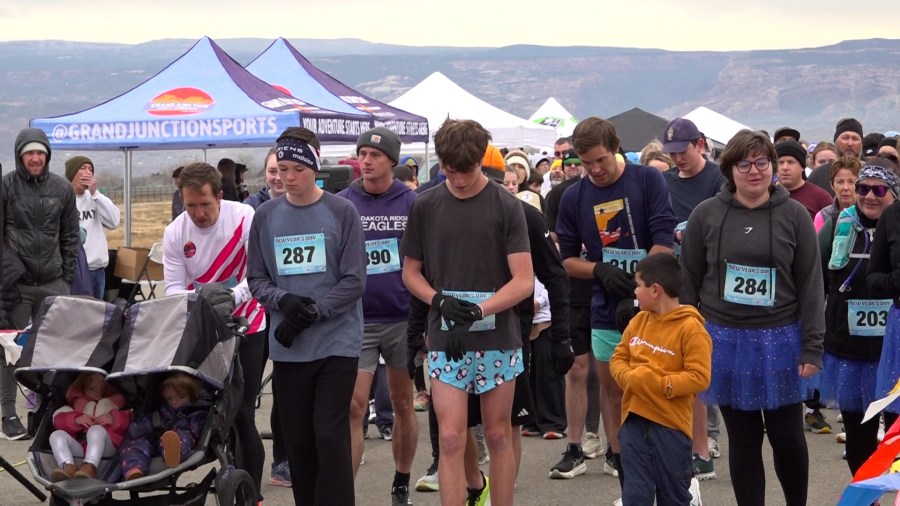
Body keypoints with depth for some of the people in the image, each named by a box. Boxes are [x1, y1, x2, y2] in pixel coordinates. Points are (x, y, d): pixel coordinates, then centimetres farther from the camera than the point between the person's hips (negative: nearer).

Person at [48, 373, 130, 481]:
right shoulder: (78, 404, 35)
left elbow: (128, 420, 11)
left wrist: (114, 418, -9)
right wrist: (75, 419, -7)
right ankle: (68, 467, -49)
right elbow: (58, 420, 13)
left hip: (105, 448, -2)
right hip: (79, 448, 2)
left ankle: (90, 467, -60)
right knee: (57, 435, -23)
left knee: (96, 429, -34)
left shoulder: (114, 405, 34)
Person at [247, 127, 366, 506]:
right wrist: (284, 301, -12)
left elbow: (354, 281, -5)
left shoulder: (342, 213, -3)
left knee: (330, 436, -8)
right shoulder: (266, 216, 6)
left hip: (336, 343, -3)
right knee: (298, 440, 8)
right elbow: (256, 279, 8)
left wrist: (312, 312, -14)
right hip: (287, 348, 3)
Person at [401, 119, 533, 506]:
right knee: (451, 438, -4)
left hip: (498, 340, -1)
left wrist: (478, 311, -19)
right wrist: (439, 301, -10)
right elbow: (410, 273, 9)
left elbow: (523, 281, -7)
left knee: (498, 436, 8)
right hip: (445, 342, 1)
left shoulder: (506, 206, -3)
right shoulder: (425, 206, 3)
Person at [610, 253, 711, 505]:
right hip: (634, 420, 5)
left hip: (671, 424, -5)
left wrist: (659, 384, -20)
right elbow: (618, 359, 14)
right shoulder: (638, 321, 9)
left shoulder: (690, 327, -12)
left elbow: (699, 377, -17)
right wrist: (630, 377, -8)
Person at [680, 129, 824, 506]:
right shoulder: (706, 215, 1)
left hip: (780, 340, 0)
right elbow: (688, 282, 4)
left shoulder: (794, 215, -1)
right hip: (725, 341, 1)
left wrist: (812, 347, -6)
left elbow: (810, 285, -1)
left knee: (787, 437, 6)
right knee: (744, 439, 7)